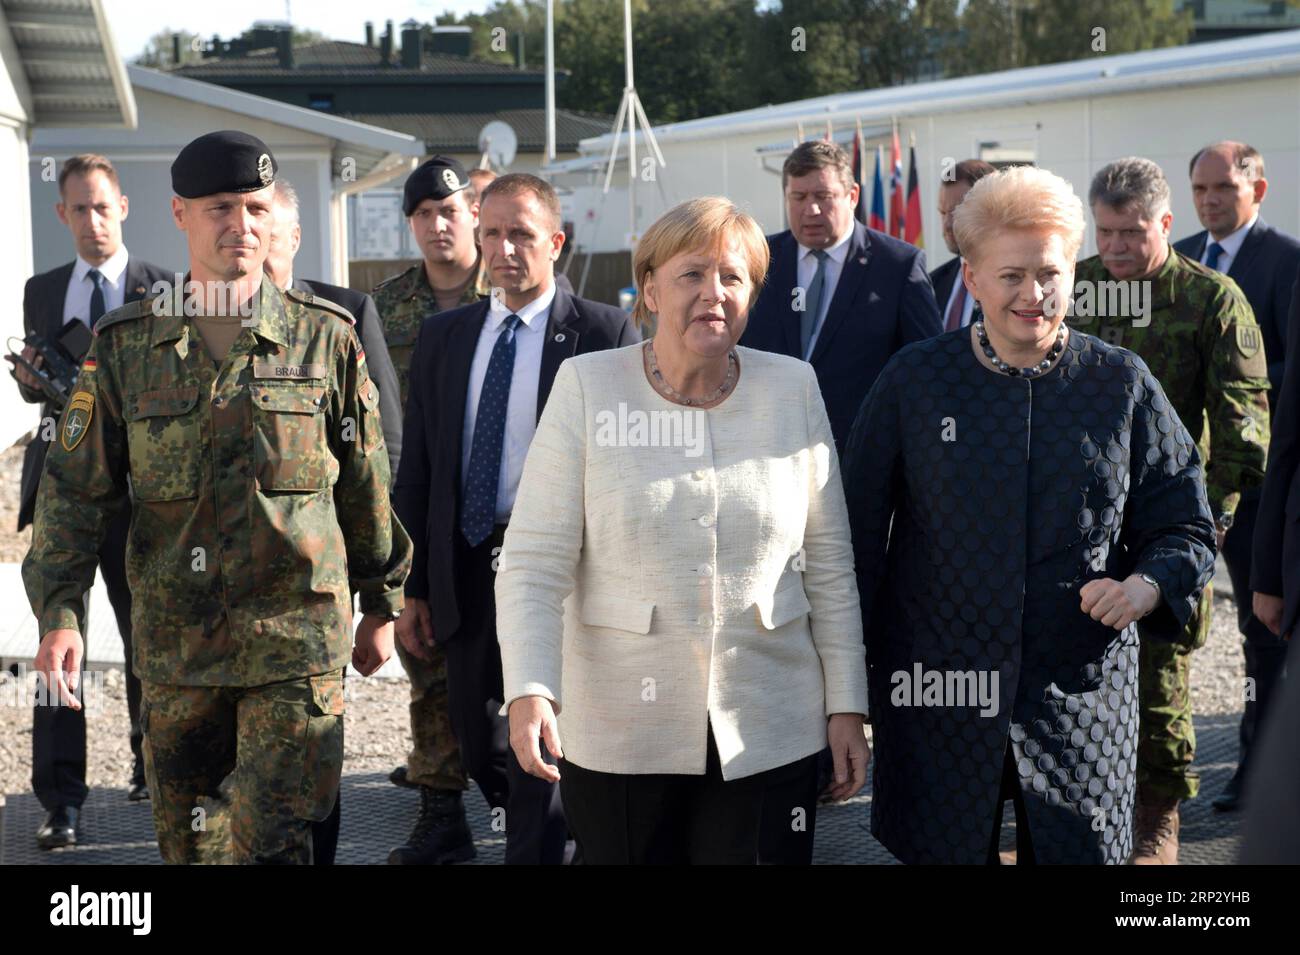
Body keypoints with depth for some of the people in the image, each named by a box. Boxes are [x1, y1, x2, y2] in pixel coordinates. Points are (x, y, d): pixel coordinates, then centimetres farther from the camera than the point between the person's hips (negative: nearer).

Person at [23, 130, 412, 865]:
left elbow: (367, 485, 8)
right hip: (174, 643, 2)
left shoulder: (325, 337, 0)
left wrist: (382, 605, 12)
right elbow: (77, 487, 4)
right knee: (187, 840, 13)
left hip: (297, 638, -2)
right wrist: (60, 612, -6)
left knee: (272, 839, -8)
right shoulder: (125, 344, 3)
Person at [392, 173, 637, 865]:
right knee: (479, 749, 14)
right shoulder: (442, 336, 11)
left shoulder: (605, 334, -4)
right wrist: (415, 588, 8)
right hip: (466, 571, 5)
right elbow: (417, 470, 11)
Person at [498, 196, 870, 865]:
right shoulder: (587, 386, -4)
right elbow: (534, 563, -8)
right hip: (617, 738, -1)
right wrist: (530, 690, -22)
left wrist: (846, 705, 4)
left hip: (768, 734, 1)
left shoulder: (793, 388, 2)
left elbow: (829, 565, 6)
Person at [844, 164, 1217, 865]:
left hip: (1081, 698, 0)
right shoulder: (913, 381, 2)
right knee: (943, 848, 6)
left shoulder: (1123, 386, 3)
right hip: (939, 695, 0)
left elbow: (1186, 527, 9)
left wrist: (1147, 587, -12)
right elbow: (858, 525, 6)